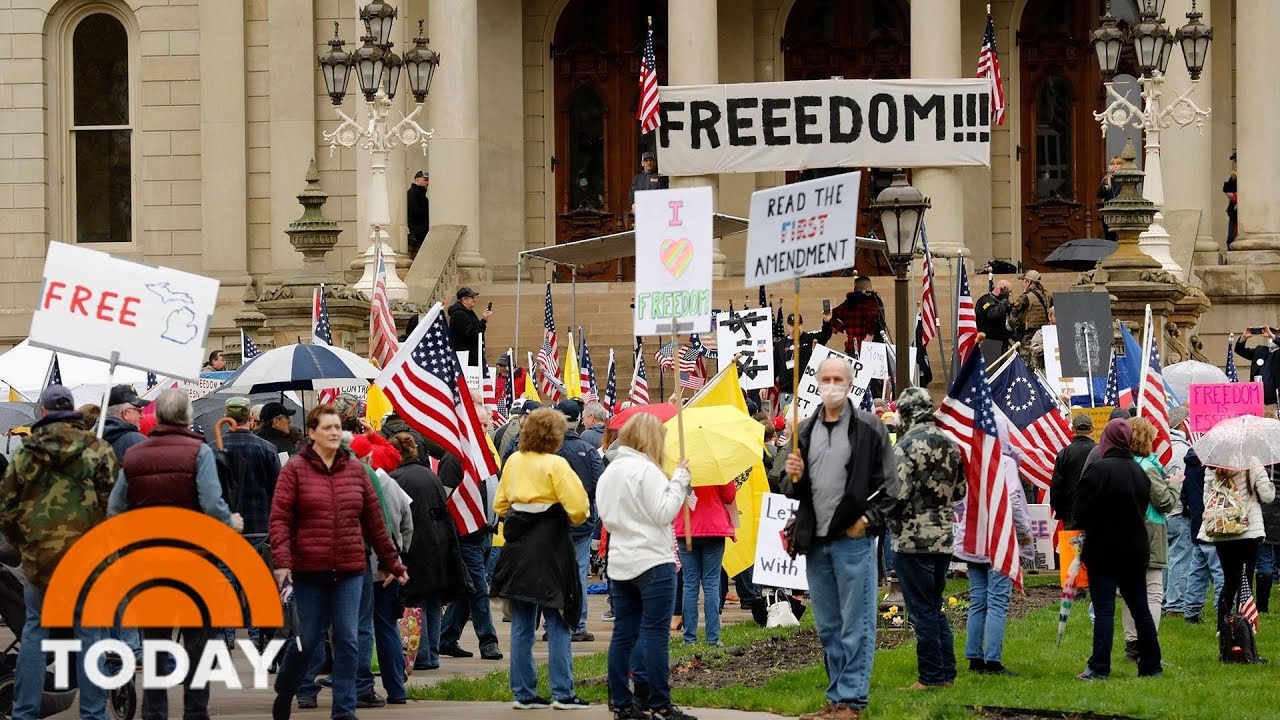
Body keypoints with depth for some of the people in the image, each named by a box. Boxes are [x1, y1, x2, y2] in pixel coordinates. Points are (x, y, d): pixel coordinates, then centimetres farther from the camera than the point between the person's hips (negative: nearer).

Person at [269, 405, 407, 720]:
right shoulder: (295, 469, -2)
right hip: (309, 570, -3)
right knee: (308, 637, 4)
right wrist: (281, 561, -18)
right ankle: (283, 692, 29)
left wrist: (391, 563, 16)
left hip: (350, 569, 3)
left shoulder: (355, 469, 8)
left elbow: (374, 521, 13)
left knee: (347, 640, -2)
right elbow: (280, 518, -7)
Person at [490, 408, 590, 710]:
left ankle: (524, 693, 10)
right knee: (558, 625, 0)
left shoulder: (513, 461, 7)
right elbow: (578, 507, -17)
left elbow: (500, 504, 13)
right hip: (550, 547, -6)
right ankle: (562, 693, -1)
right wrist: (573, 519, 3)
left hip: (518, 549, 6)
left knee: (522, 625, 9)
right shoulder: (555, 465, -12)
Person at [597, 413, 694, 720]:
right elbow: (664, 513, -16)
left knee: (624, 633, 8)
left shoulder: (610, 472, 12)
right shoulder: (646, 470, -13)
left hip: (619, 564, 8)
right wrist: (679, 481, -10)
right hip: (652, 561, -8)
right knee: (655, 634, -6)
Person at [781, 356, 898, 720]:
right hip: (815, 542, 6)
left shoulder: (869, 428, -2)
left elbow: (889, 484, -2)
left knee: (856, 626, -4)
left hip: (853, 540, -6)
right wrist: (793, 477, -3)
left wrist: (869, 519, -12)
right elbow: (793, 490, 18)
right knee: (827, 628, 11)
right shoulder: (805, 431, 12)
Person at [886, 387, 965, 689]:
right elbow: (959, 491, 17)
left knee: (922, 610, -2)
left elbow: (897, 494, -19)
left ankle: (931, 676, 0)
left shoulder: (906, 446, -14)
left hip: (913, 538, -7)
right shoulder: (950, 444, 10)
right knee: (935, 607, 16)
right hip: (944, 538, 7)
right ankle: (946, 673, 17)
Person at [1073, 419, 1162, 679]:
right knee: (1140, 609, 12)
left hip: (1102, 550, -6)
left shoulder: (1097, 470, -16)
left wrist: (1087, 527, 9)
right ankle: (1151, 665, 16)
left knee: (1104, 611, -5)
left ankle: (1099, 668, -7)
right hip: (1135, 550, 6)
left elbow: (1080, 511, -12)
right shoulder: (1140, 472, 5)